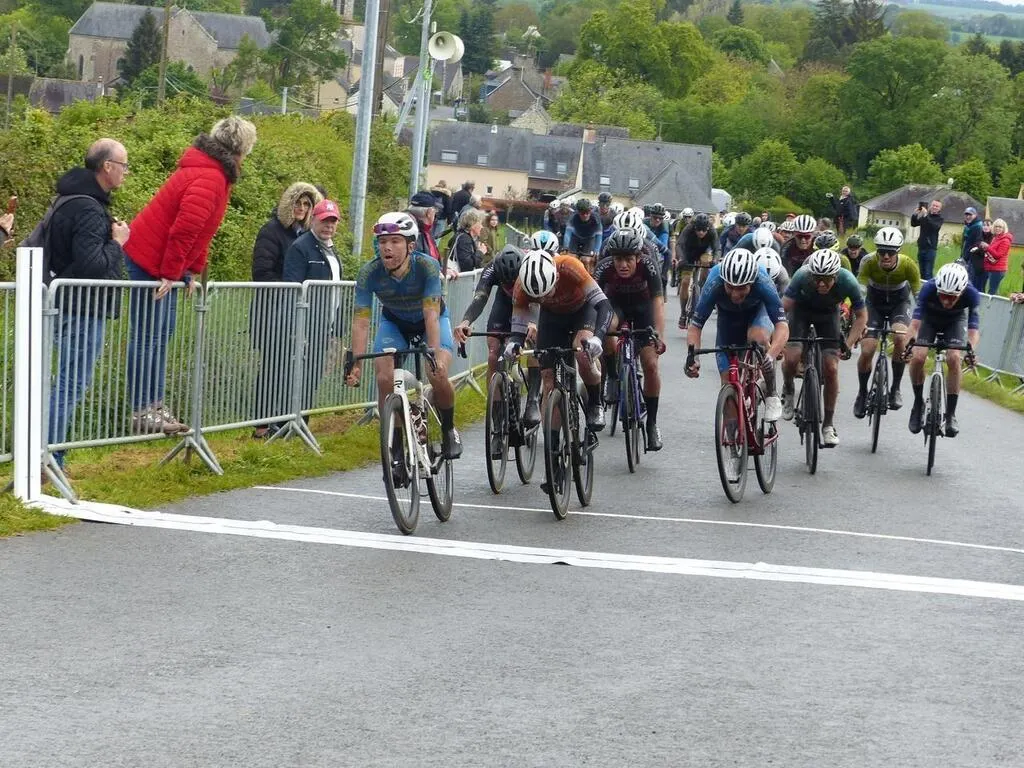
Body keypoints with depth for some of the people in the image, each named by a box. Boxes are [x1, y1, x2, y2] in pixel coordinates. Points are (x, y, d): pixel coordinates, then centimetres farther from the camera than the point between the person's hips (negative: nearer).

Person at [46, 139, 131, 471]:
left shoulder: (69, 200, 14)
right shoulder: (88, 210, -19)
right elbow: (92, 265, -27)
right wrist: (117, 243, -10)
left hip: (69, 308, 11)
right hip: (82, 311, -11)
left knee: (67, 382, 15)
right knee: (71, 384, -7)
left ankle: (51, 457, 19)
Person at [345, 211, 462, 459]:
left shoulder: (427, 267, -34)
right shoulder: (369, 273, -29)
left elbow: (431, 315, -38)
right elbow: (361, 323, -29)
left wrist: (434, 354, -50)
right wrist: (356, 364, -40)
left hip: (431, 321, -2)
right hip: (394, 322, 2)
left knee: (438, 376, -23)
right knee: (384, 380, -20)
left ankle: (448, 430, 5)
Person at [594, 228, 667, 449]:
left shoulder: (649, 268, -32)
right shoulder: (604, 269, -31)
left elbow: (658, 303, -39)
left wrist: (659, 336, -52)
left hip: (642, 305, 0)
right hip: (615, 302, 0)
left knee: (650, 365, -10)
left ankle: (652, 422, 6)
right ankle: (612, 377, -15)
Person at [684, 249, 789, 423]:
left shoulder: (762, 283, -40)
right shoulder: (714, 284, -37)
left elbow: (782, 326, -44)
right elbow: (695, 326, -32)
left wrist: (771, 355, -61)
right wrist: (692, 356, -50)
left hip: (757, 311, -2)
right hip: (728, 316, 2)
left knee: (758, 337, -36)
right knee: (727, 380, -8)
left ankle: (771, 394, -16)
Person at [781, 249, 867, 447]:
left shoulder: (848, 281, -32)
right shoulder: (802, 276, -36)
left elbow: (861, 316, -19)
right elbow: (783, 307, -37)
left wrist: (848, 344, -29)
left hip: (828, 313, 1)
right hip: (802, 309, -1)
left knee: (831, 368, -10)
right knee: (792, 357, -23)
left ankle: (828, 424, 6)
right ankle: (788, 391, 11)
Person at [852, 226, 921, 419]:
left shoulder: (908, 265, -29)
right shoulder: (869, 262, -29)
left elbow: (918, 295, -23)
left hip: (900, 302, -1)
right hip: (875, 302, 1)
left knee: (900, 338, -29)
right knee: (867, 351, -12)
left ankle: (895, 389, -11)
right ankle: (862, 393, 15)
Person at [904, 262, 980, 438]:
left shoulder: (971, 295, -35)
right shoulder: (929, 288, -38)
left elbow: (973, 327, -38)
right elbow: (916, 320, -42)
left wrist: (971, 350, -57)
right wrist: (910, 343, -60)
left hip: (956, 320, 0)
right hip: (930, 318, 0)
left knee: (953, 359, -22)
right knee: (918, 357, -21)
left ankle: (951, 415, -11)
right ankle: (918, 403, 3)